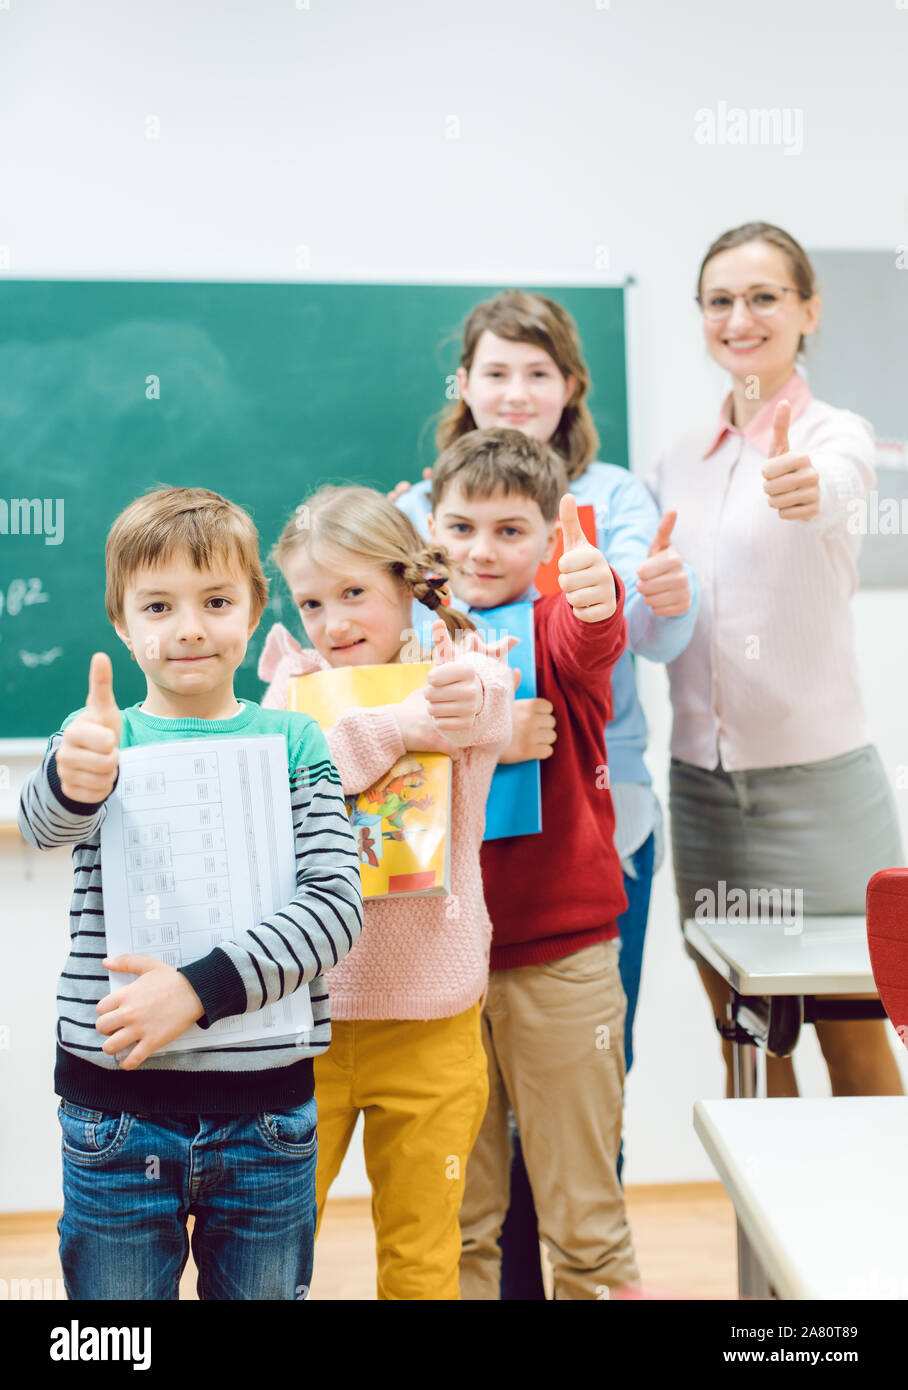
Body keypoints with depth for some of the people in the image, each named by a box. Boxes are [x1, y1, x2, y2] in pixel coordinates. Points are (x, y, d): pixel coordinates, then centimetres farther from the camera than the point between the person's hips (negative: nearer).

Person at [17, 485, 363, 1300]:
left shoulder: (292, 741, 2)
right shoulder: (104, 737, 1)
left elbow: (336, 905, -7)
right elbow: (43, 823, -21)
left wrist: (202, 988, -19)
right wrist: (75, 780, -45)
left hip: (265, 1108, 1)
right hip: (117, 1108, 0)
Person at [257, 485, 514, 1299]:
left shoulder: (462, 675, -1)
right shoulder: (296, 683, 6)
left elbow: (481, 705, -24)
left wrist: (462, 694, -43)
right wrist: (395, 725, -21)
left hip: (427, 1018, -1)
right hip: (304, 1008, 1)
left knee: (420, 1251, 12)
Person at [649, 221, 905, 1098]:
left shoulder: (834, 434, -5)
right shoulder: (679, 463, 10)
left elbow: (833, 486, -31)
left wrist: (805, 490, -52)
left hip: (817, 781, -4)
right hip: (701, 782, 4)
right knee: (746, 1047, 13)